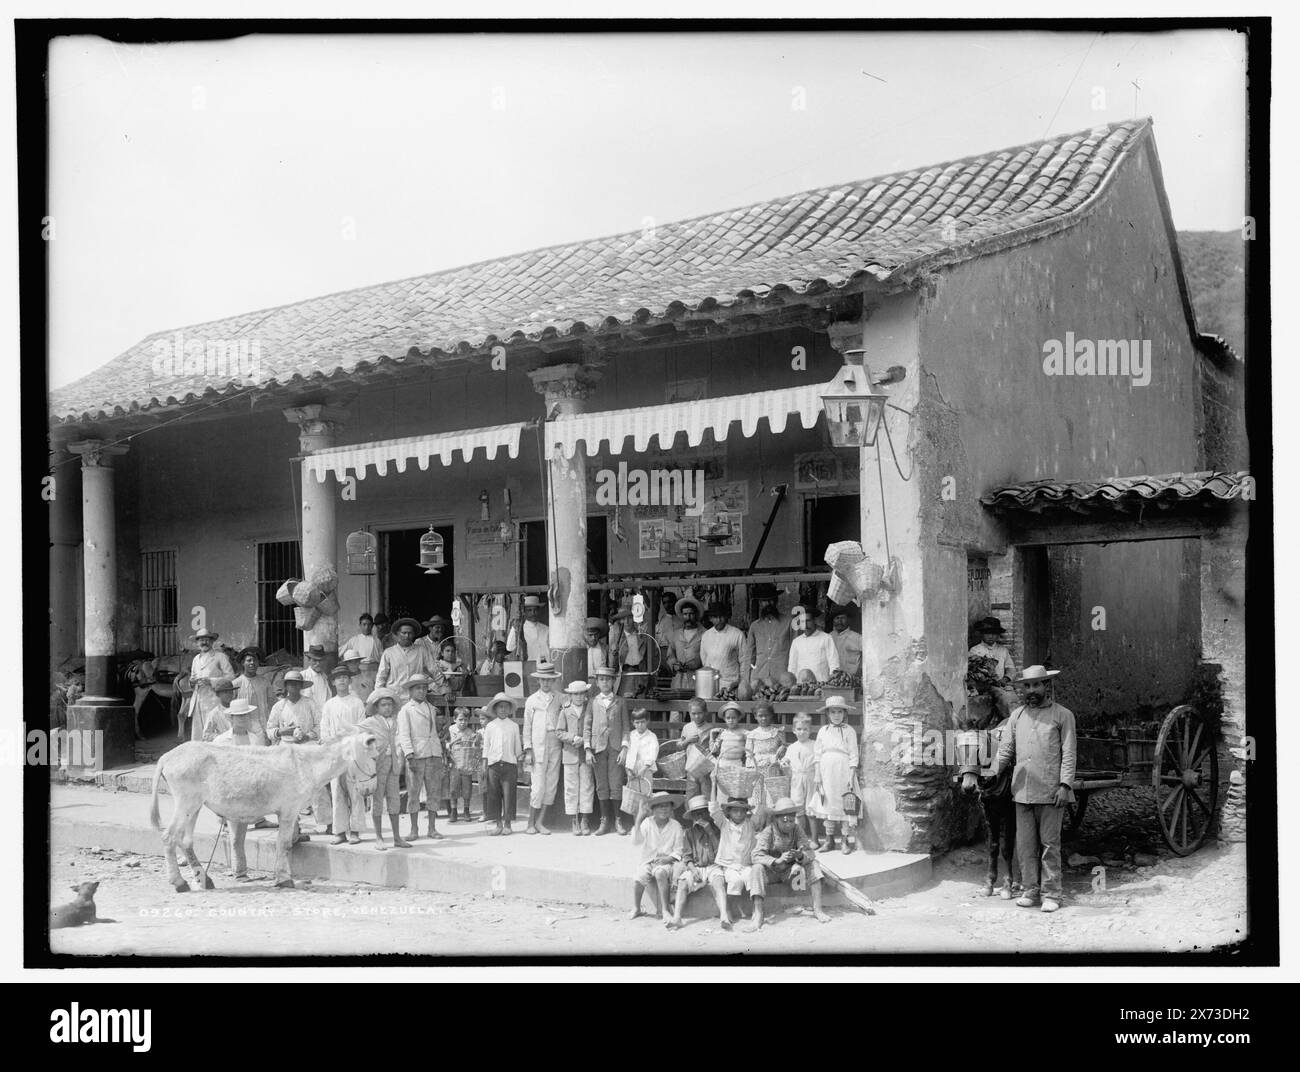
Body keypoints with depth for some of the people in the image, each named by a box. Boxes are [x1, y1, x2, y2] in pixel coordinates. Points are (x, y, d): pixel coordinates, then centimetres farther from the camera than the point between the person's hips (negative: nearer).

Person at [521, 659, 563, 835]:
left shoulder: (560, 699, 9)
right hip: (538, 747, -2)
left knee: (551, 784, 2)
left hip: (555, 745, 3)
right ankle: (530, 823, 6)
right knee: (538, 786, -6)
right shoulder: (532, 700, 5)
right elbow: (527, 727, 5)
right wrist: (528, 750, 0)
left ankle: (539, 821, 12)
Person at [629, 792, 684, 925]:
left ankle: (664, 910, -26)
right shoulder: (647, 823, -1)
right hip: (648, 861, 1)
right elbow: (636, 841, -15)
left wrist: (668, 858, -17)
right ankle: (636, 908, 0)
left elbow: (678, 851, 3)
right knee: (639, 877, -27)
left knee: (660, 873, -34)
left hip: (666, 862, -1)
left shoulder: (675, 826, -1)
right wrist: (638, 819, -22)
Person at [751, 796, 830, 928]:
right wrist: (777, 861, -47)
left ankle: (817, 909, -23)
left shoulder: (796, 830, -8)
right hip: (771, 872, -3)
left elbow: (811, 853, -16)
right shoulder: (768, 832, -18)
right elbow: (757, 855, -30)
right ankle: (758, 915, -36)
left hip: (789, 871, 3)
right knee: (758, 868, -34)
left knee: (813, 865, -19)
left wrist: (801, 855, -41)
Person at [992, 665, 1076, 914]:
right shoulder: (1017, 715, 14)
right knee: (1025, 844, 5)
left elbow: (1068, 753, -1)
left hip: (1050, 791, -4)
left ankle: (1051, 894, 5)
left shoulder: (1063, 715, 4)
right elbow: (1006, 749, 14)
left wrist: (1065, 784, -10)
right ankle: (1030, 891, 13)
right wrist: (993, 773, 4)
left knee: (1050, 844, -1)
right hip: (1022, 790, 4)